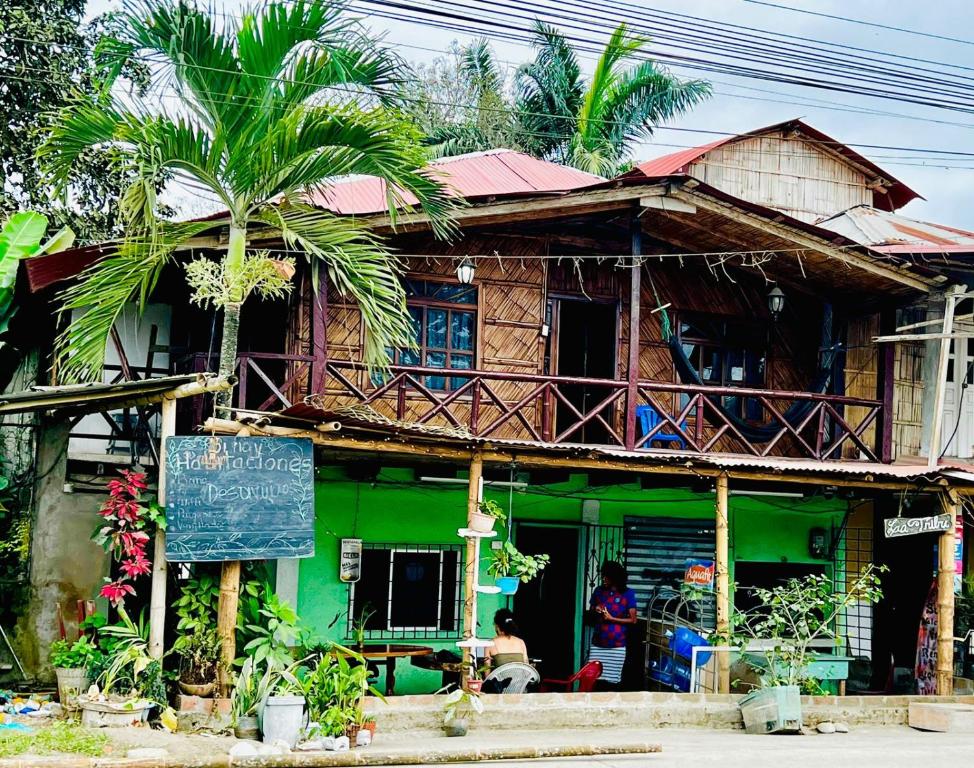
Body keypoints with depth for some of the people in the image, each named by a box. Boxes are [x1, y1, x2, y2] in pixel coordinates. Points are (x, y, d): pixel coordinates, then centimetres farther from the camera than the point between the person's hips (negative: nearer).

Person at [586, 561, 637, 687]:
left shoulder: (628, 593, -4)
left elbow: (633, 620, -6)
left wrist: (611, 618, -14)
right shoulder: (599, 591, 6)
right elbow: (590, 614, 16)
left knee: (611, 681, -1)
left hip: (617, 645, -3)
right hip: (598, 643, 3)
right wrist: (595, 611, -8)